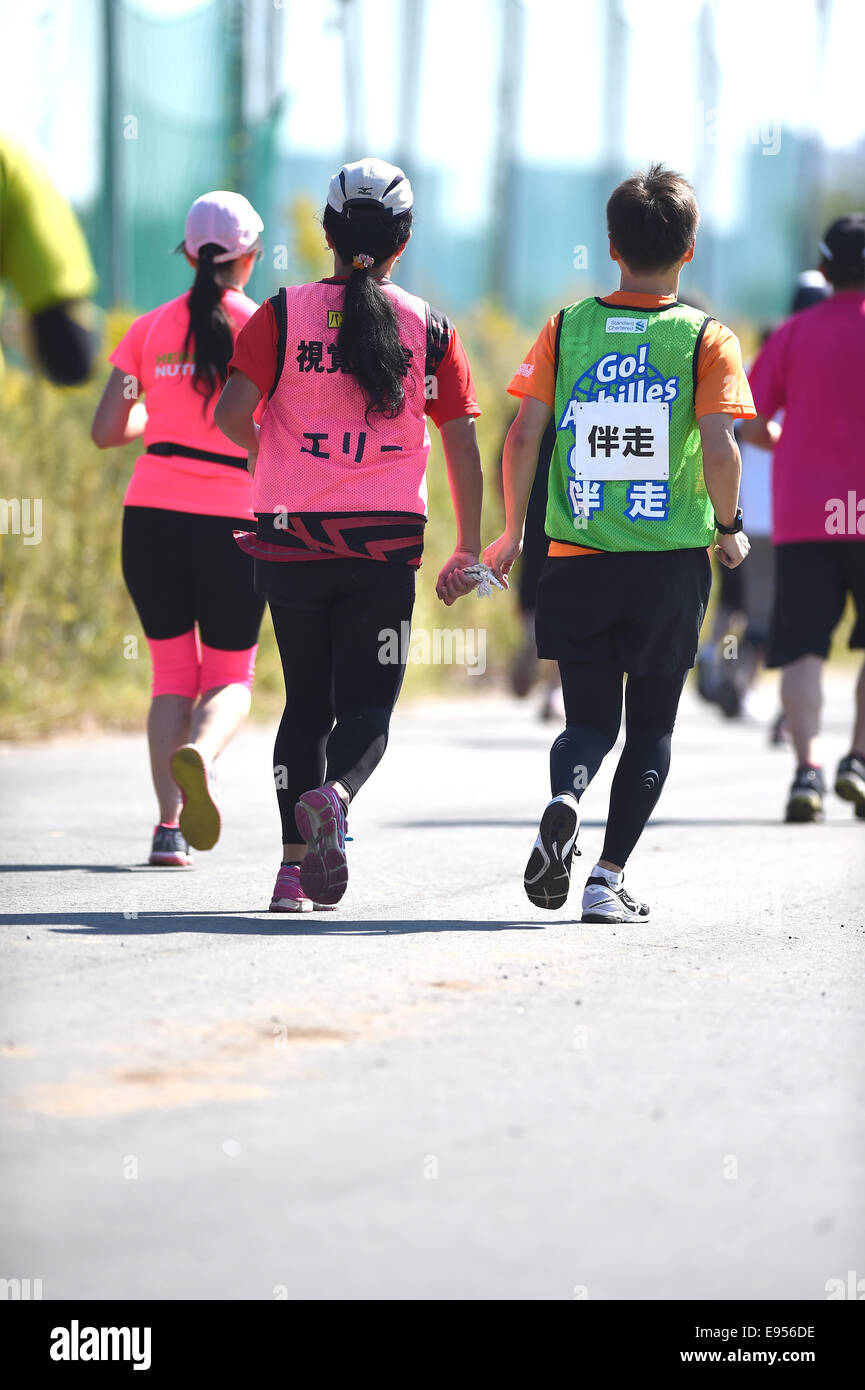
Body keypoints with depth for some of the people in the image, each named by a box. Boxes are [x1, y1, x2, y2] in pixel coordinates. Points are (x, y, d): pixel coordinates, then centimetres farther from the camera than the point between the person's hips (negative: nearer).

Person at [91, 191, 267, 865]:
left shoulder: (150, 329, 6)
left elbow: (105, 431, 4)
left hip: (152, 512, 2)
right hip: (233, 516, -2)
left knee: (172, 673, 12)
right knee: (231, 676, 9)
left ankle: (169, 822, -4)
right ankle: (199, 752, -26)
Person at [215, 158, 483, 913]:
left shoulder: (284, 314, 0)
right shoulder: (430, 328, 2)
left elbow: (231, 411, -10)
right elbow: (463, 446, 0)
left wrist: (268, 451, 12)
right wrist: (468, 551, 7)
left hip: (292, 538, 1)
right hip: (387, 541, -1)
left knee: (305, 701, 13)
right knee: (366, 704, 5)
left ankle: (295, 865, 5)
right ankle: (333, 795, -26)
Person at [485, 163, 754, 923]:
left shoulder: (566, 328, 2)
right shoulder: (705, 338, -4)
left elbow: (523, 437, -4)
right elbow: (720, 449, -15)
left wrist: (511, 534, 8)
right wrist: (729, 527, 2)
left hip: (577, 563, 1)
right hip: (672, 562, -1)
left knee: (590, 720, 9)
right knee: (651, 729, 12)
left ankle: (564, 801, -23)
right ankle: (610, 877, 3)